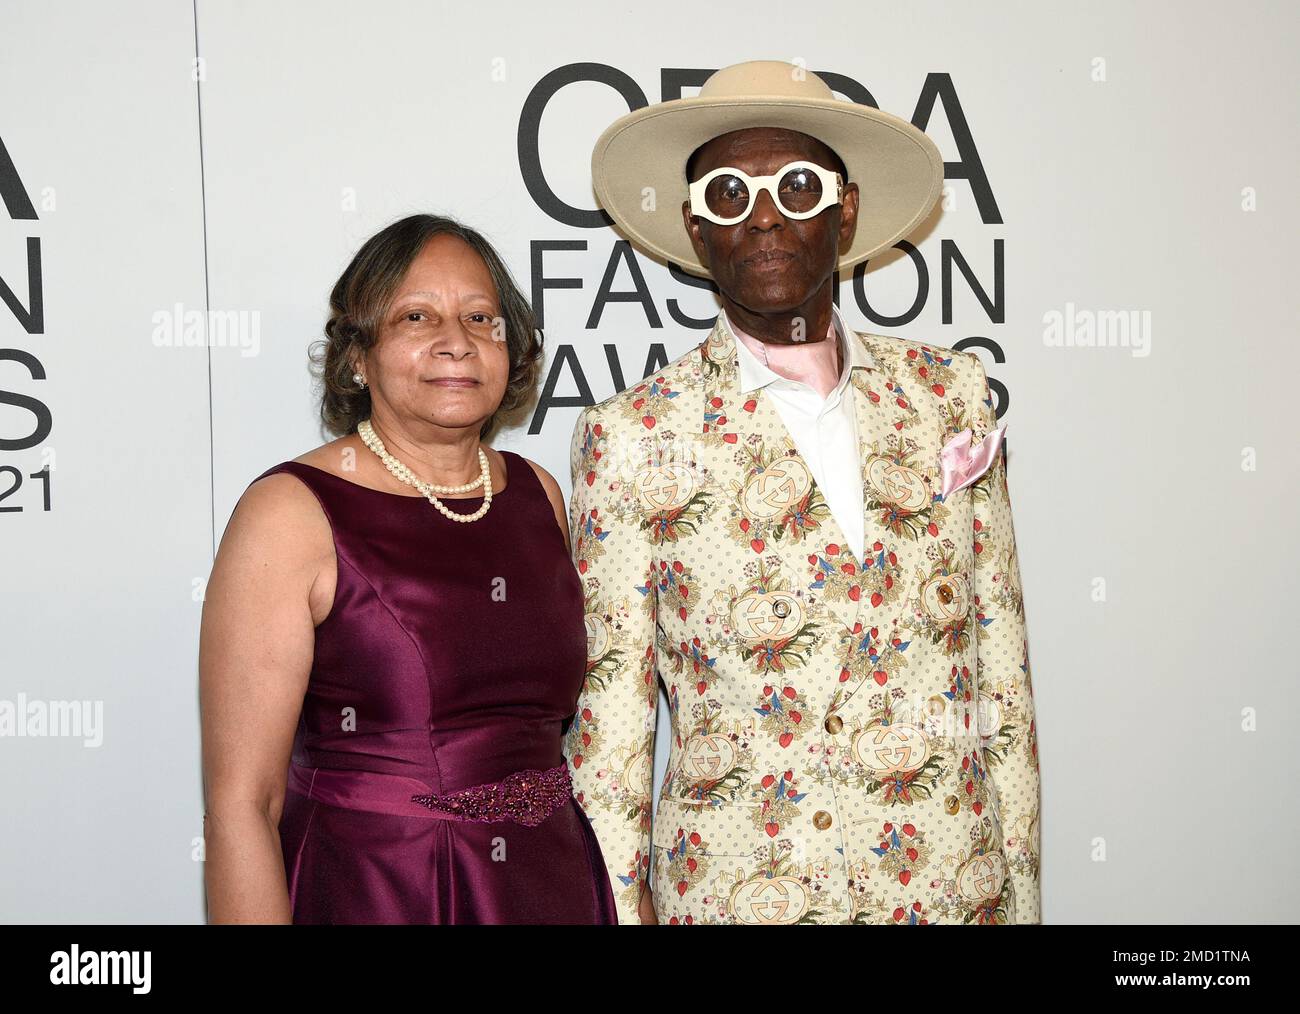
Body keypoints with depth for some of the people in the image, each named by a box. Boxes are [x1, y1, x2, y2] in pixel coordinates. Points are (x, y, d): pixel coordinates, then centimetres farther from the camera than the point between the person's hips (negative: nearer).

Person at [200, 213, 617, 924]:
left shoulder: (538, 494, 4)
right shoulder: (291, 513, -12)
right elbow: (241, 801, -15)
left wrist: (627, 891, 7)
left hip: (555, 887, 5)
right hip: (364, 894, -5)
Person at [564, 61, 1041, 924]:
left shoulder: (951, 394, 2)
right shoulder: (634, 439, -7)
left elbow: (1002, 675, 5)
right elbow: (609, 730, -4)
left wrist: (1022, 890, 4)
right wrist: (622, 906, -6)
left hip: (956, 884, 3)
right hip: (739, 890, -2)